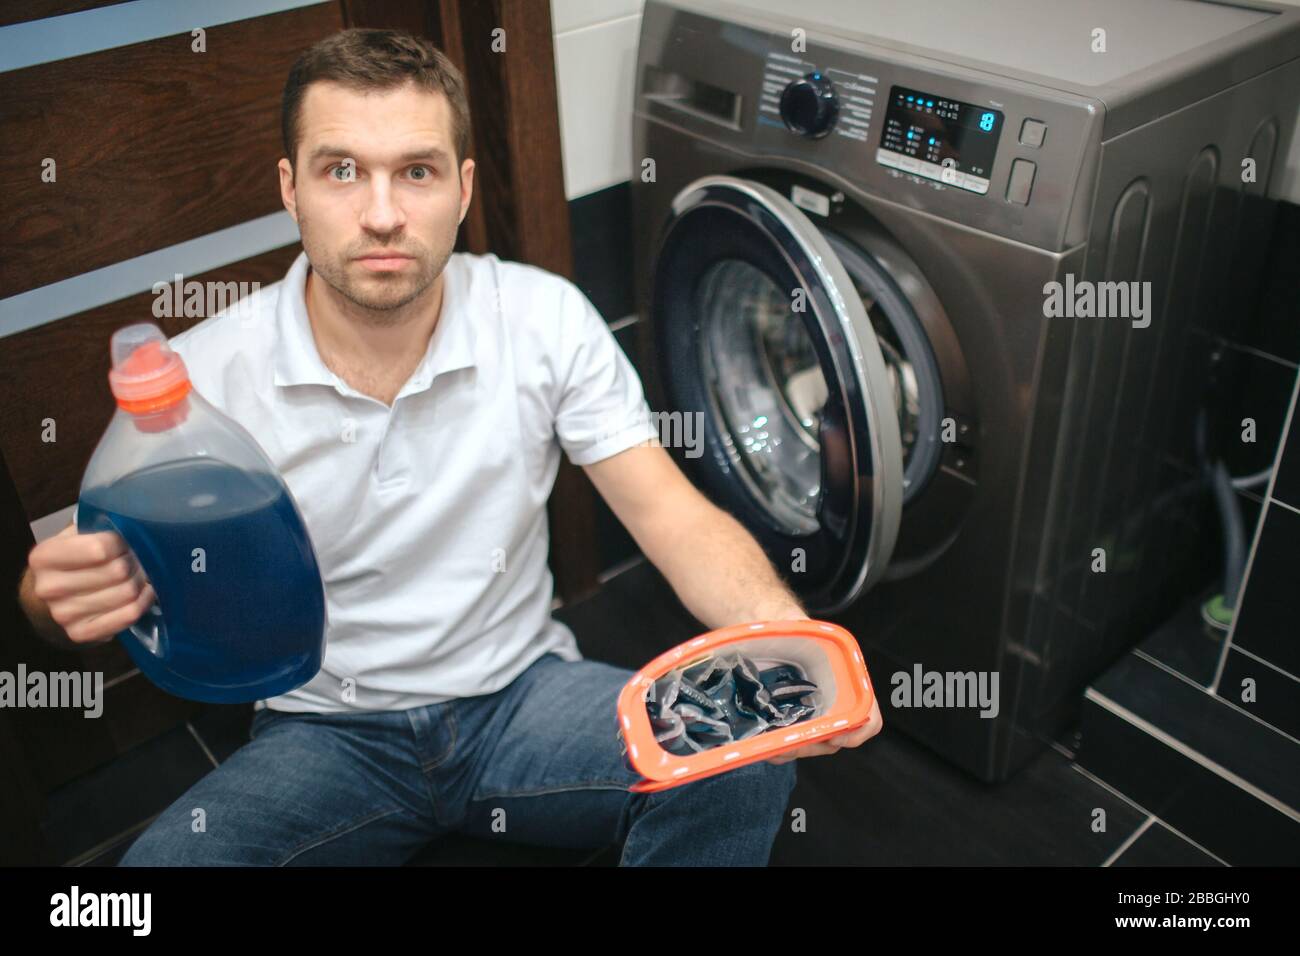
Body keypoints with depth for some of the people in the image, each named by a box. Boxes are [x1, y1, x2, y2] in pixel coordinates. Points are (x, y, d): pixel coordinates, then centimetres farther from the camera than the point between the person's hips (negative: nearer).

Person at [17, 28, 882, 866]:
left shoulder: (546, 320, -11)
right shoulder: (205, 374, -13)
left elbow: (672, 515, -11)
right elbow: (124, 575, -2)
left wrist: (793, 639, -30)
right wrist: (62, 598, -28)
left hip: (523, 689, 1)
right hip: (326, 732, 0)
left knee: (744, 756, -23)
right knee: (161, 860, -28)